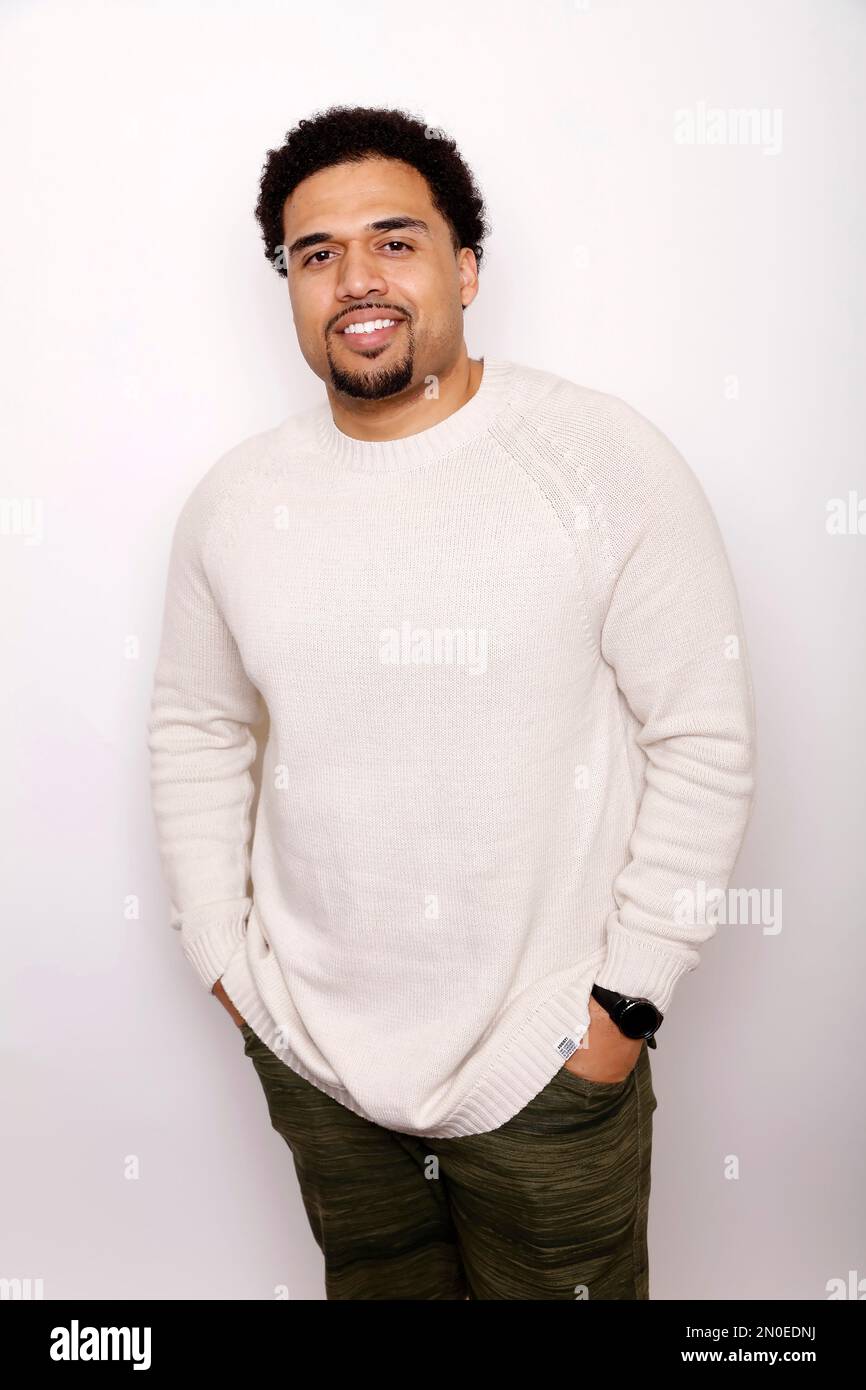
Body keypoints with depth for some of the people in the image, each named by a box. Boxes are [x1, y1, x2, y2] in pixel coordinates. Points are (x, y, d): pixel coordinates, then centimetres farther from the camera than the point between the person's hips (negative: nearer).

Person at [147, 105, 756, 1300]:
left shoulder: (605, 457, -12)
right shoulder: (234, 498, 0)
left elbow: (704, 741, -11)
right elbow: (196, 732, 9)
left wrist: (629, 996, -11)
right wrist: (222, 955, 5)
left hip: (547, 1063, -3)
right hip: (310, 1053, 4)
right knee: (376, 1286, 25)